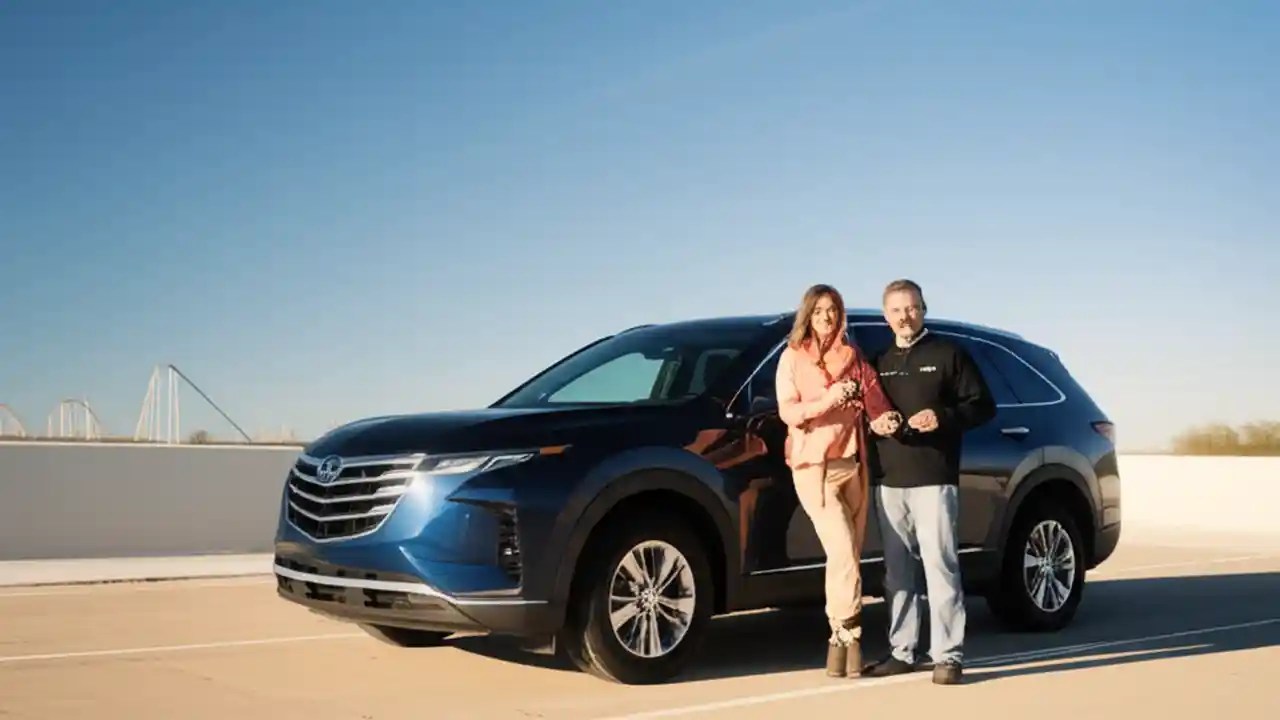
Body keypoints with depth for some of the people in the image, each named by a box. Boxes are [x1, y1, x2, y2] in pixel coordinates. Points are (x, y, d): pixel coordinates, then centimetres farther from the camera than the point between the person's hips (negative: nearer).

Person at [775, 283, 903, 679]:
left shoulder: (854, 357, 15)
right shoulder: (792, 357, 4)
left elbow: (874, 396, 3)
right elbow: (787, 411, -7)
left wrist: (885, 418, -19)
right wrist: (826, 401, -23)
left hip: (853, 464, 4)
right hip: (813, 466, -4)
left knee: (849, 556, 3)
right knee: (842, 551, -17)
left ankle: (839, 637, 8)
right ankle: (849, 635, -10)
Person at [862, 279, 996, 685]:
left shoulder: (947, 354, 5)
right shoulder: (879, 363, 19)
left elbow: (983, 405, 2)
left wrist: (943, 418, -14)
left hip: (934, 479, -5)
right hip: (888, 482, 5)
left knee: (939, 565, -8)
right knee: (897, 571, 6)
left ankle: (948, 655, -5)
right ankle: (901, 652, 12)